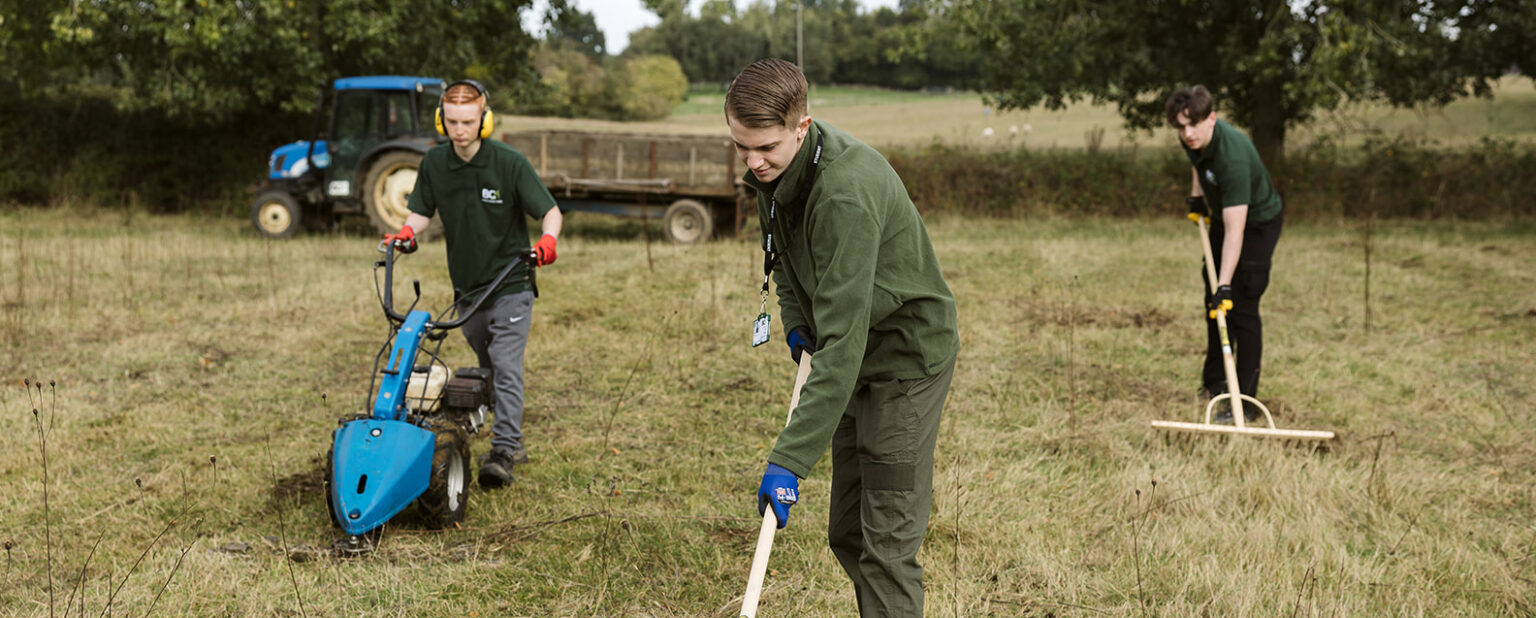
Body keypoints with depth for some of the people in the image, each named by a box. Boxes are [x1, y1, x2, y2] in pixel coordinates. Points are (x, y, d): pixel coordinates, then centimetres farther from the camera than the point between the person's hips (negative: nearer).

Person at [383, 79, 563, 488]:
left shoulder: (509, 163, -12)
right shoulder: (434, 162, 0)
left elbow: (549, 211, -8)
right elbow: (422, 211, 12)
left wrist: (547, 239, -28)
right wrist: (408, 232, -10)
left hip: (510, 284, -5)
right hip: (466, 286, 5)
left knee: (506, 365, -15)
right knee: (488, 369, 15)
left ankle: (503, 453, -19)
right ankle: (512, 443, 31)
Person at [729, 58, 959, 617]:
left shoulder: (846, 193, -34)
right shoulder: (772, 169, -6)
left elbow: (842, 340, -37)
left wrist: (790, 460, -38)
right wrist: (795, 320, 1)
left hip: (908, 355, -9)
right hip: (858, 358, 9)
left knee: (888, 541, -9)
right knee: (846, 533, 14)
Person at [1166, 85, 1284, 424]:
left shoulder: (1233, 157, -39)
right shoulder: (1194, 140, -15)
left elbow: (1235, 229, -41)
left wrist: (1225, 285, -44)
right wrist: (1196, 194, 8)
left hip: (1258, 223, -9)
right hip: (1221, 215, 9)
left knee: (1242, 307, -14)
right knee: (1213, 301, 17)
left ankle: (1245, 401, -9)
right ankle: (1214, 382, 33)